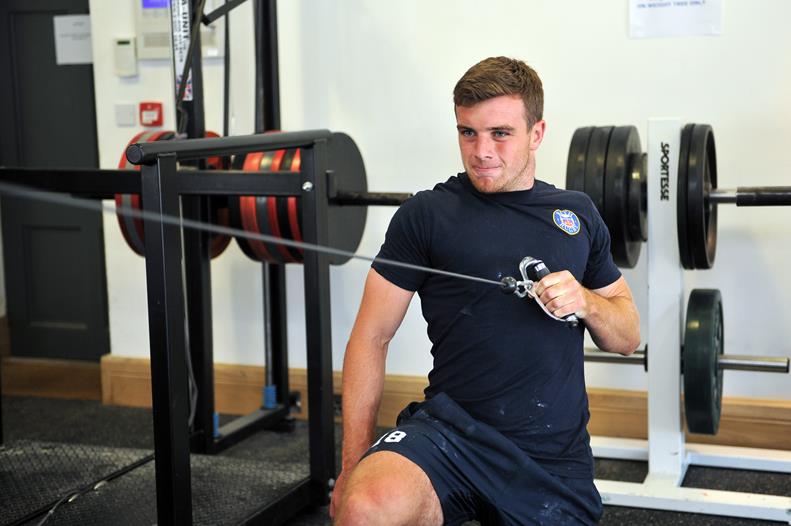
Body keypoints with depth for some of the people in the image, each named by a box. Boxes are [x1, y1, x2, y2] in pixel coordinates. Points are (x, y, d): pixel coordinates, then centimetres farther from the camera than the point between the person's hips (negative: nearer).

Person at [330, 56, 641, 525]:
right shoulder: (427, 214, 0)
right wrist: (355, 464, -6)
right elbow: (372, 337, 0)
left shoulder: (577, 214, 12)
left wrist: (584, 301, -7)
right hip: (452, 430, -3)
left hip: (555, 455, 4)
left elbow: (628, 337, 16)